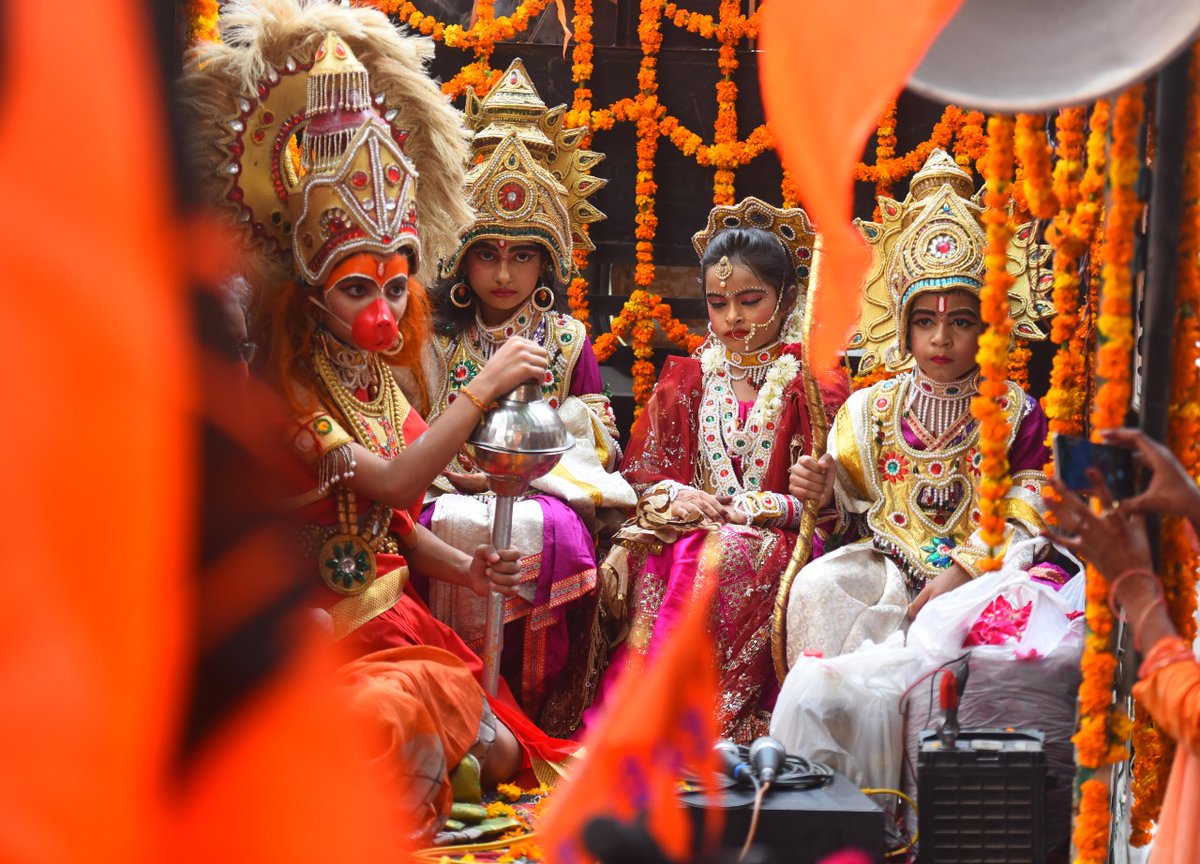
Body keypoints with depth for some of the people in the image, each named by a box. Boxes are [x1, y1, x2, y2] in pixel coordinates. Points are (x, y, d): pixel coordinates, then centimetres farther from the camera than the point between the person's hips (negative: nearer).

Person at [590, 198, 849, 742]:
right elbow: (638, 475, 13)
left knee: (722, 556, -37)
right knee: (650, 558, -32)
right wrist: (672, 497, -10)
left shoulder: (813, 383, 7)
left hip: (772, 539, -3)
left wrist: (742, 508, -15)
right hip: (691, 523, 3)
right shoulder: (687, 380, 18)